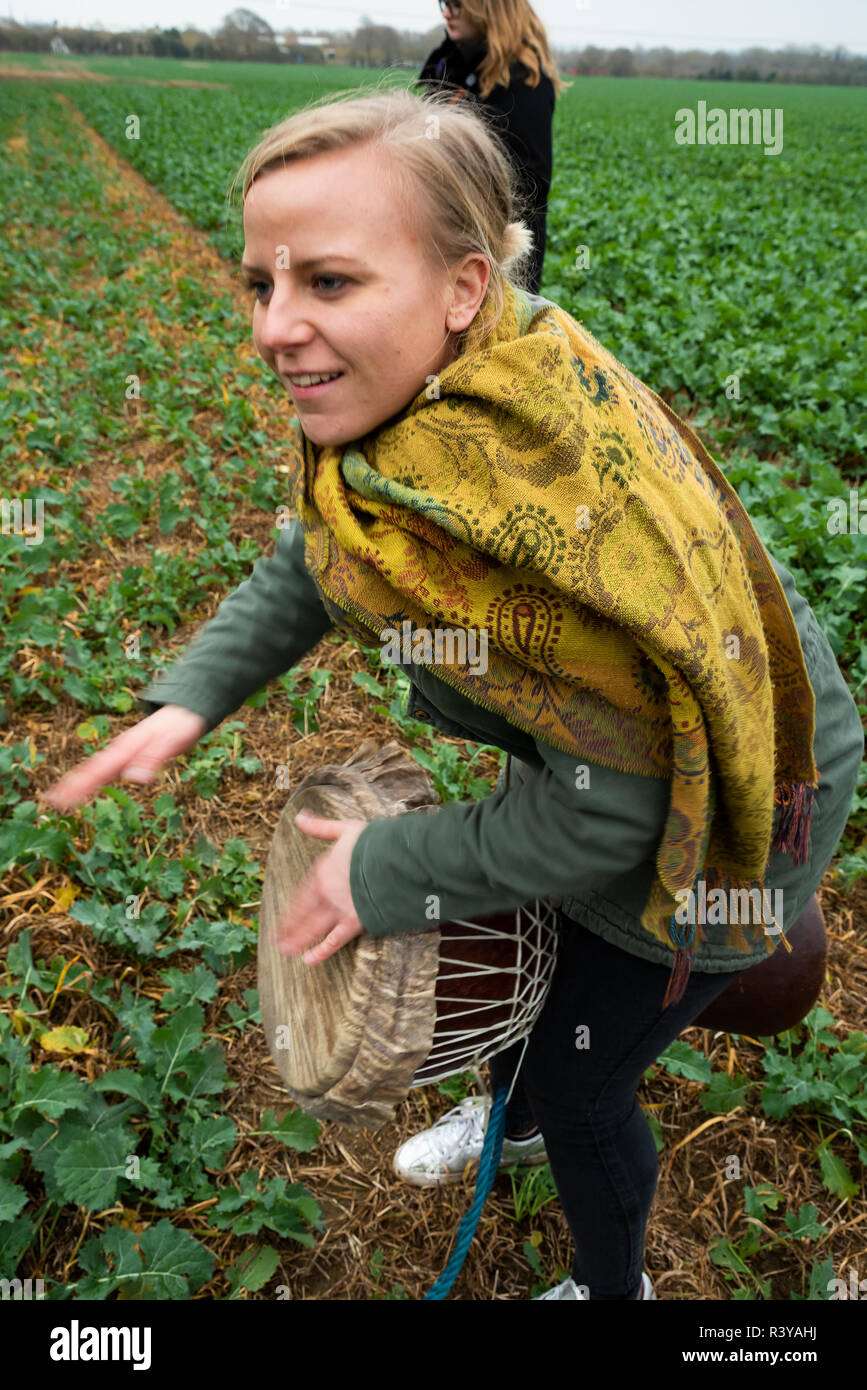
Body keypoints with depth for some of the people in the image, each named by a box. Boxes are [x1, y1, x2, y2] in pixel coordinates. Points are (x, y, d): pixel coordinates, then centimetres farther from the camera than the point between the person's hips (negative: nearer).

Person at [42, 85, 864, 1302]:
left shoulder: (566, 511, -41)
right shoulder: (400, 397, -16)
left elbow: (607, 814, -29)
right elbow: (308, 562, 2)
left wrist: (388, 872, -18)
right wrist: (190, 699, -10)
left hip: (707, 815, -7)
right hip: (570, 760, 8)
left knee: (580, 1083, 12)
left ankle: (613, 1287, 49)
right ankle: (509, 1117, 64)